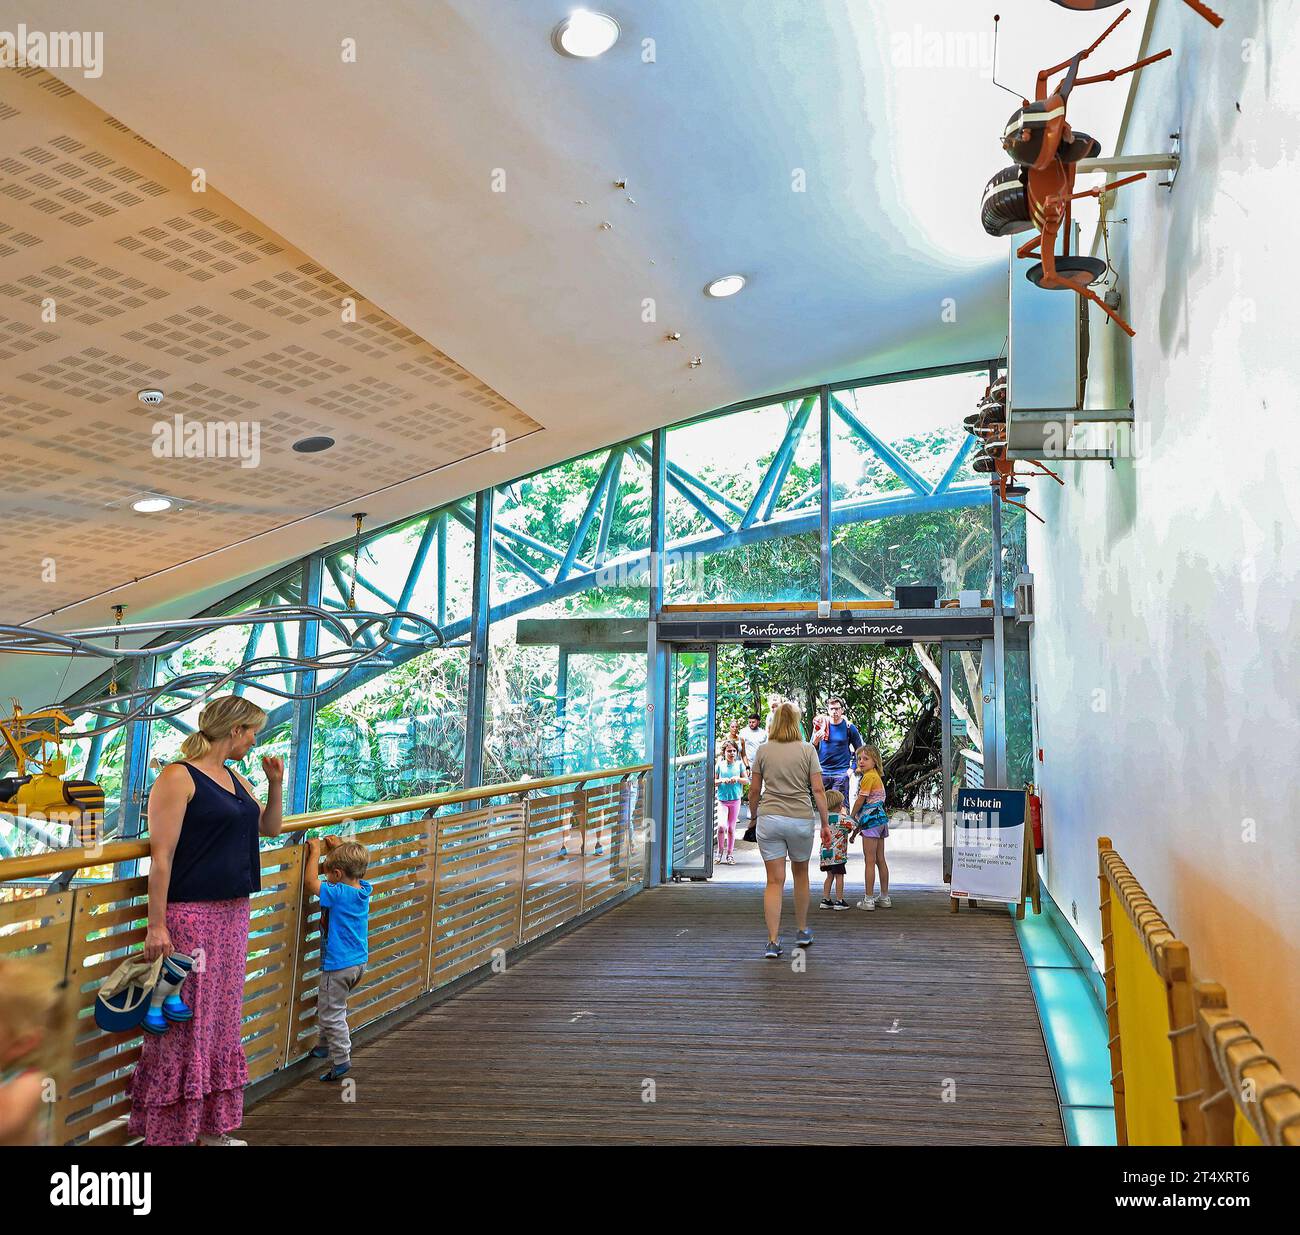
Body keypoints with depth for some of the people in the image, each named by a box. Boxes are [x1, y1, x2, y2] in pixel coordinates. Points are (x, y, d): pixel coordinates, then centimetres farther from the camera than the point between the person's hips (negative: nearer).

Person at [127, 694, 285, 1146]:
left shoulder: (234, 779, 12)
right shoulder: (179, 777, -12)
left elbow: (270, 827, 23)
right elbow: (161, 855, -16)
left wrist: (276, 783, 8)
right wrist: (157, 924, -19)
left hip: (233, 913, 9)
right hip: (190, 915, -9)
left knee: (222, 1022, 14)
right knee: (184, 1026, -3)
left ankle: (212, 1129, 25)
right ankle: (169, 1131, 10)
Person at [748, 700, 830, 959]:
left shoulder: (763, 750, 2)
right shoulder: (807, 750, -1)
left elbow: (754, 791, 4)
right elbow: (818, 790, -4)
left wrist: (754, 817, 19)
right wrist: (825, 824, 2)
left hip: (769, 819, 0)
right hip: (801, 819, 0)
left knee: (774, 881, 2)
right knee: (800, 874, 20)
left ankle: (773, 942, -5)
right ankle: (802, 932, 32)